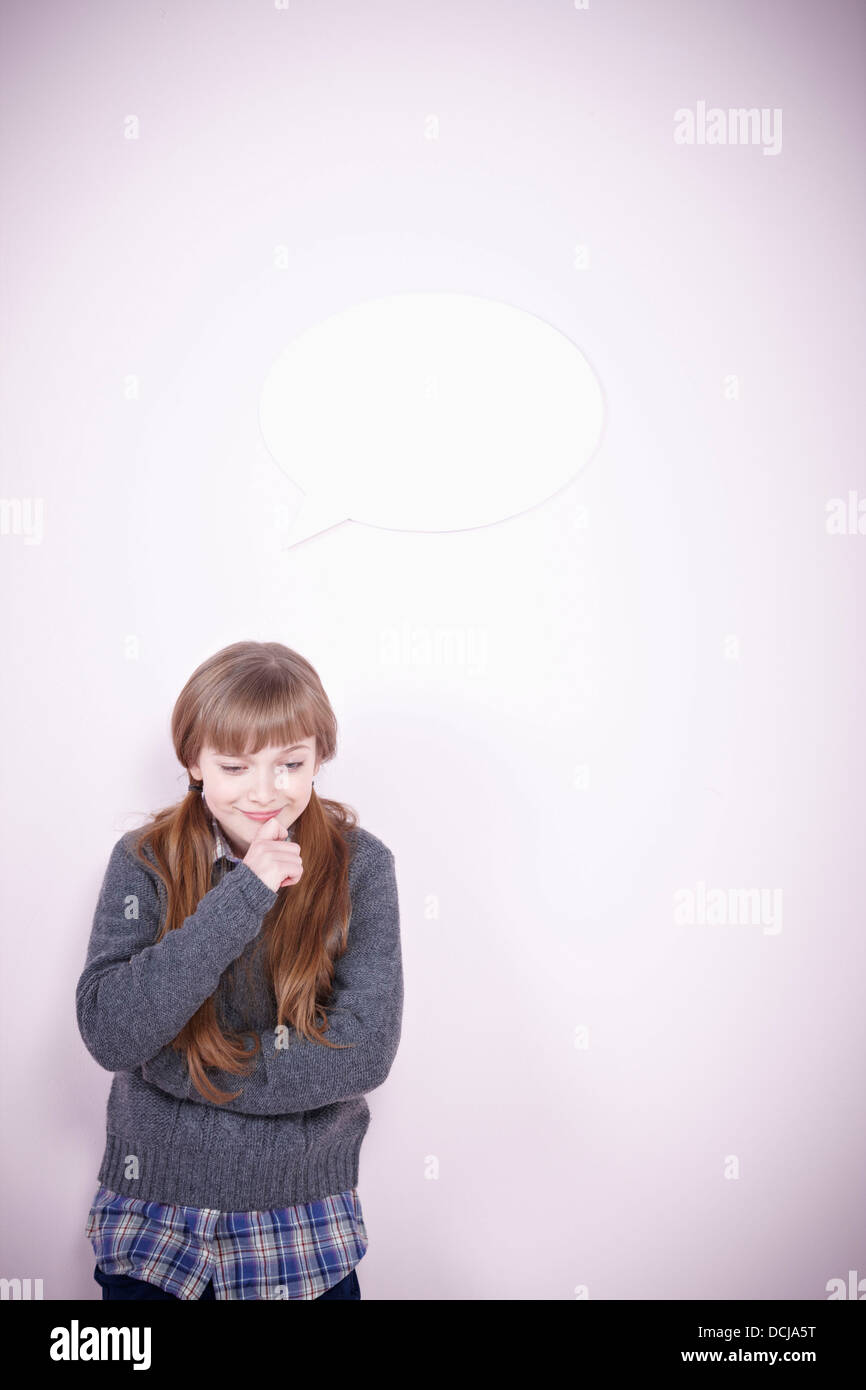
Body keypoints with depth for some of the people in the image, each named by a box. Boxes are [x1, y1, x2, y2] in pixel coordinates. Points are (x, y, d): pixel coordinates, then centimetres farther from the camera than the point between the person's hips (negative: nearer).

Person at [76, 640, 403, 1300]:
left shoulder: (359, 865, -9)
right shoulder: (144, 862, -7)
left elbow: (365, 1050, -18)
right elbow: (108, 1034, -20)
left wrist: (177, 1065, -17)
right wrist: (240, 899, -27)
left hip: (306, 1223, 0)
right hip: (151, 1218, 1)